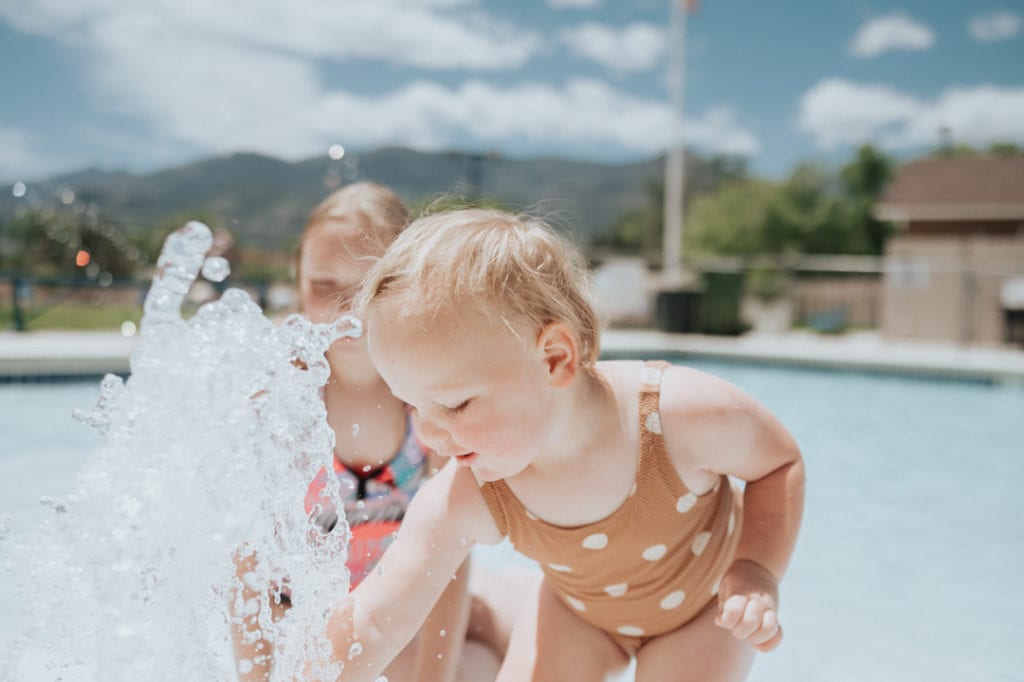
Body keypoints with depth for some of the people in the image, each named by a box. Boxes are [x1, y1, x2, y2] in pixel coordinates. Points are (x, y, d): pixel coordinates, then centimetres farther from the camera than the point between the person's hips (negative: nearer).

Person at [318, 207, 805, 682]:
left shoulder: (685, 415, -38)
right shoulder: (460, 503, -32)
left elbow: (781, 462, -16)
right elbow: (371, 624, -31)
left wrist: (757, 571, -29)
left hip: (705, 605, -2)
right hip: (579, 611, 2)